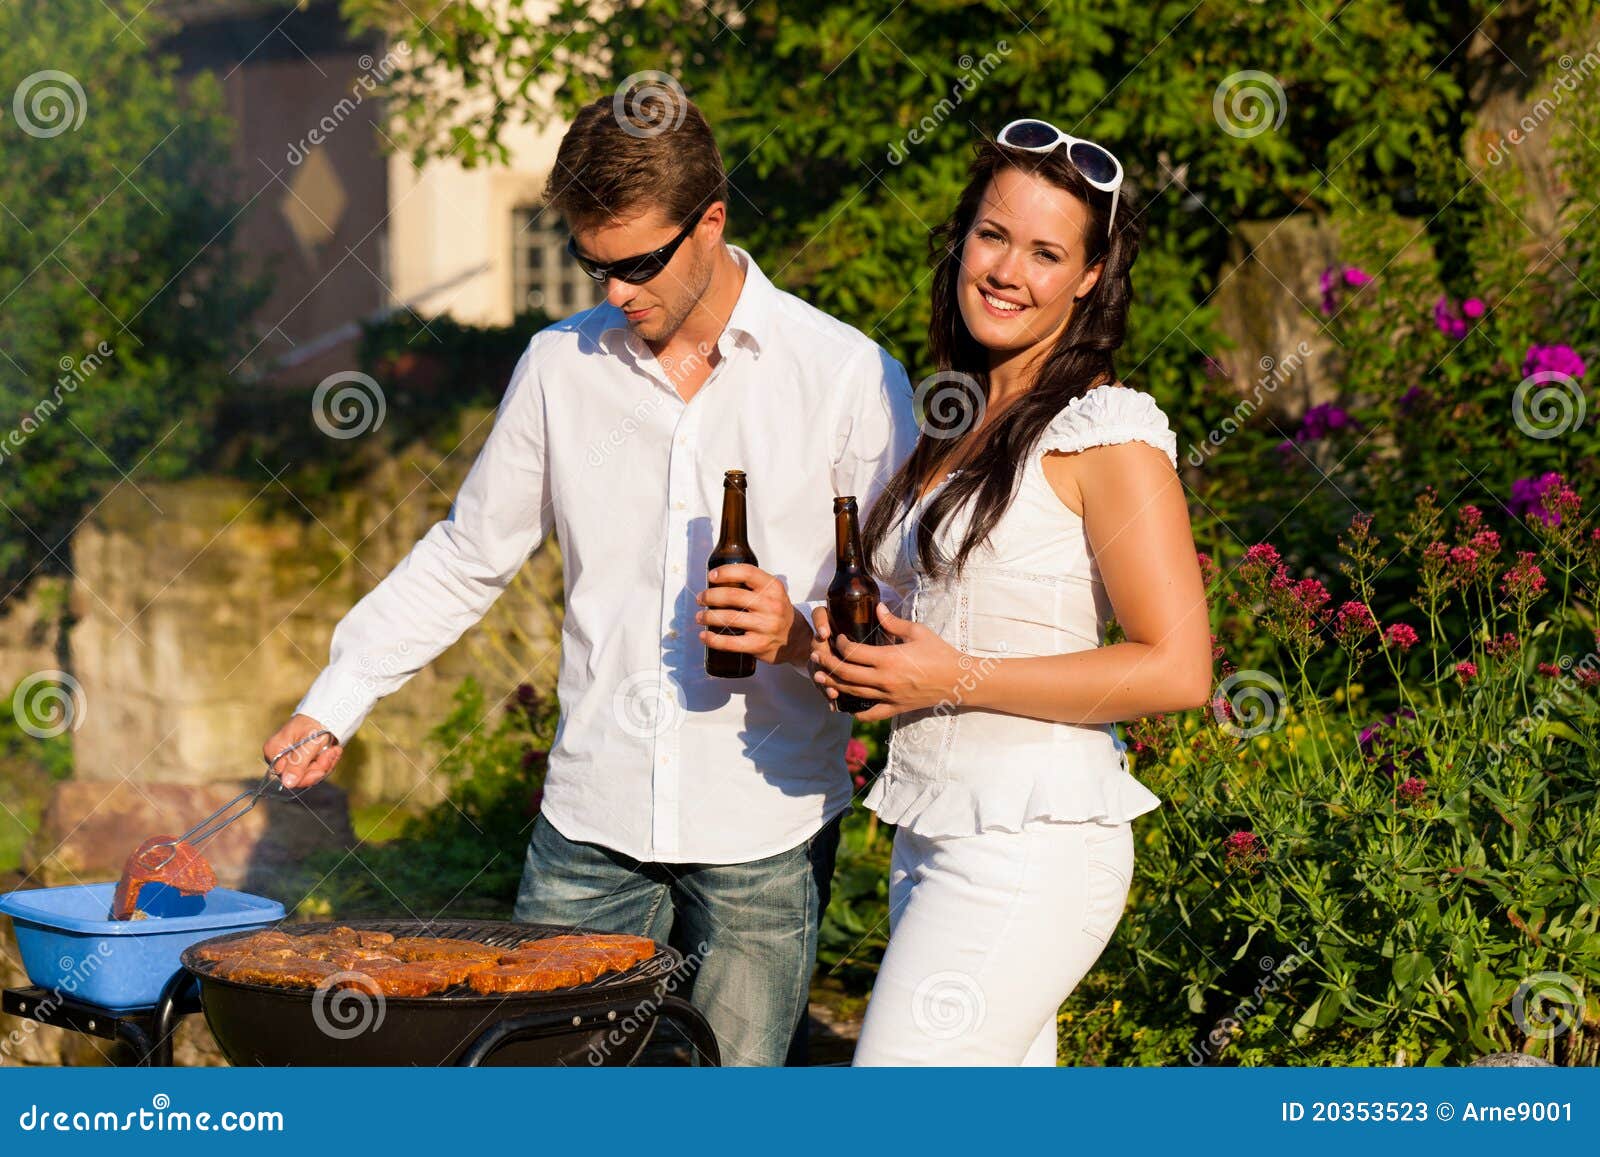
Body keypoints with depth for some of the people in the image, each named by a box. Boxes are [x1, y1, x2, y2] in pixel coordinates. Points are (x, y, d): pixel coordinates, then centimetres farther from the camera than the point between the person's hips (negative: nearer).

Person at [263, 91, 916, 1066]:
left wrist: (803, 634, -18)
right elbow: (468, 558, 17)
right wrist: (336, 700, 12)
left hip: (765, 838, -3)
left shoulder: (848, 375, -3)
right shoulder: (560, 366, 7)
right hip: (591, 825, 3)